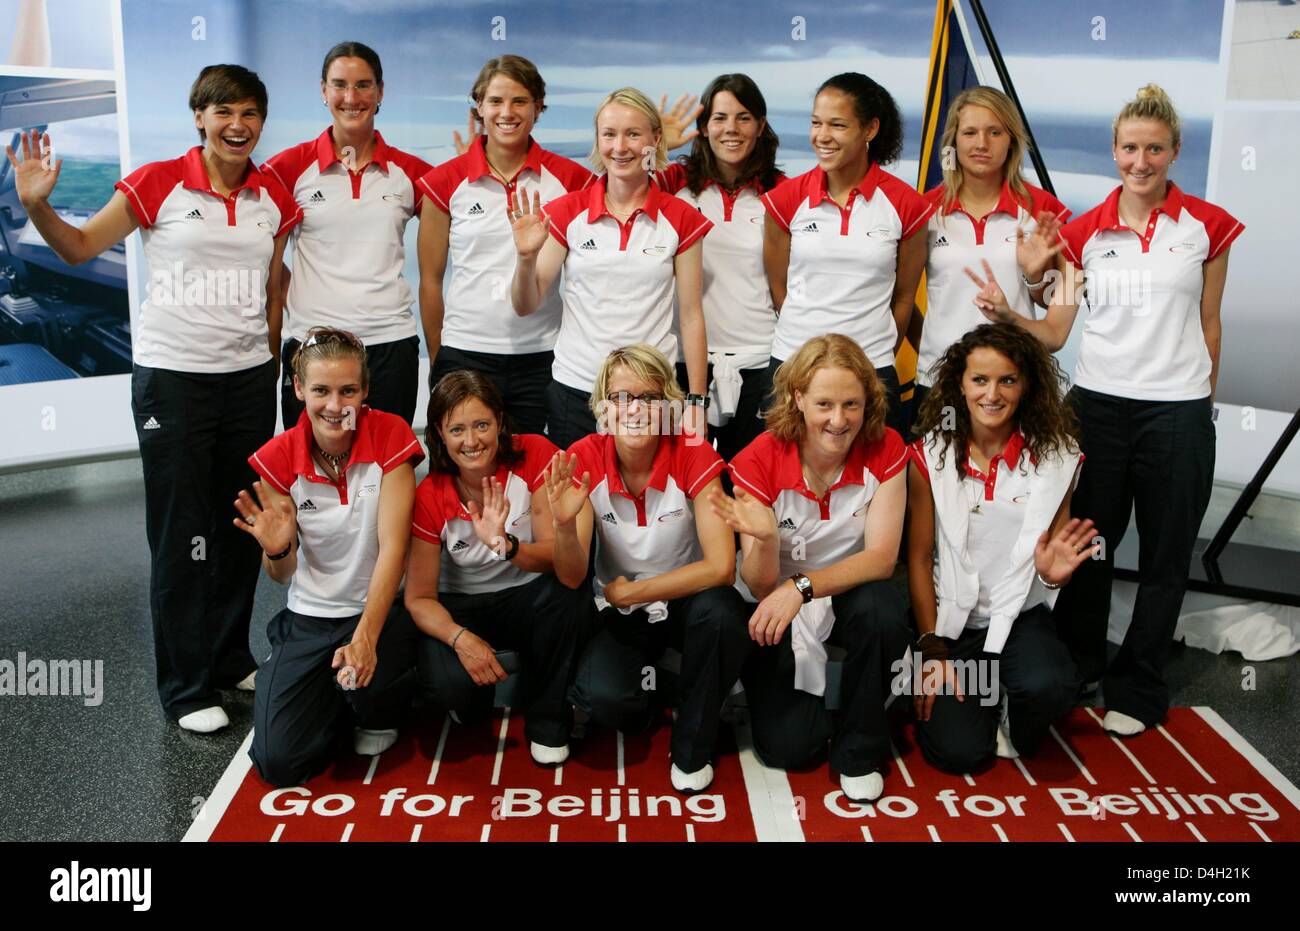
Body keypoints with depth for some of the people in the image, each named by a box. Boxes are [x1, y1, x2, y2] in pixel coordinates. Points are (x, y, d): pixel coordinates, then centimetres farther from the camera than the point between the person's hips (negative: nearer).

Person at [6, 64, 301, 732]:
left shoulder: (274, 199, 6)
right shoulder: (158, 184, -6)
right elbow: (80, 247, 0)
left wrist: (271, 366, 13)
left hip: (248, 377, 4)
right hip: (172, 378, -4)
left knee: (243, 526, 12)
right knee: (181, 536, 1)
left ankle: (230, 660, 30)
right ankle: (185, 688, 13)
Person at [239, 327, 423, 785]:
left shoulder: (390, 436, -14)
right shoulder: (278, 458, -9)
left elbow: (392, 546, -19)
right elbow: (283, 576, -2)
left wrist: (365, 638, -31)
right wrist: (276, 550, -28)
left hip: (381, 608, -2)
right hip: (309, 618, 2)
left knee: (371, 684, -35)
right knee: (278, 761, -12)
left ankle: (378, 716, 5)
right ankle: (336, 700, 22)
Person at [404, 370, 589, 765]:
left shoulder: (535, 455, -18)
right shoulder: (430, 496, -14)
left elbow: (563, 560, -24)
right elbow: (419, 597, -11)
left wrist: (506, 545, -44)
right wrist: (460, 637, -31)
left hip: (530, 600, 0)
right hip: (464, 608, 0)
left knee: (566, 588, -34)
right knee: (450, 683, -31)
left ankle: (546, 717, -9)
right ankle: (474, 702, 11)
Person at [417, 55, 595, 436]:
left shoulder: (570, 178, 1)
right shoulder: (445, 182, 2)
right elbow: (431, 280, 7)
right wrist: (436, 359, 9)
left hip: (540, 358, 0)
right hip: (464, 355, 0)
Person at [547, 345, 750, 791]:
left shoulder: (693, 456, -19)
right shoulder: (583, 460, -14)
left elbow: (721, 566, -25)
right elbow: (572, 578, -15)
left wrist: (630, 591, -20)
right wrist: (564, 524, -36)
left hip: (685, 600, 0)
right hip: (619, 611, 1)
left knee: (719, 611, -35)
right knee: (600, 696, -28)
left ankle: (692, 746, -7)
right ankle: (643, 694, 13)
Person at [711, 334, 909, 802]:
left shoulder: (885, 449, -14)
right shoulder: (759, 461, -18)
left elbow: (882, 557, -19)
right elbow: (759, 587, -16)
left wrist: (802, 587, -33)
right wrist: (764, 539, -40)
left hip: (852, 593, 1)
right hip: (780, 607, -1)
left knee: (883, 610, -35)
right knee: (787, 746, -16)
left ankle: (860, 751, -8)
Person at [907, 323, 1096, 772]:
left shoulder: (1056, 454, -4)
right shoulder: (932, 454, -8)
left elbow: (1056, 550, 3)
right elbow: (919, 556, -4)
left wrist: (1055, 574, -22)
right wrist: (932, 647, -8)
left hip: (1019, 613, 1)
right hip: (949, 615, 0)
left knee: (1050, 687, -33)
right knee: (958, 751, -16)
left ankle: (1016, 730, 5)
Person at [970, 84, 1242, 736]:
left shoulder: (1207, 225, 1)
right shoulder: (1085, 231, 2)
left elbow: (1208, 322, 8)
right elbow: (1054, 333, 0)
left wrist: (1206, 400, 10)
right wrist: (1006, 314, -18)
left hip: (1177, 409, -1)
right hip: (1097, 404, 1)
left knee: (1165, 554, 7)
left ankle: (1136, 688, 21)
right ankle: (1077, 663, 30)